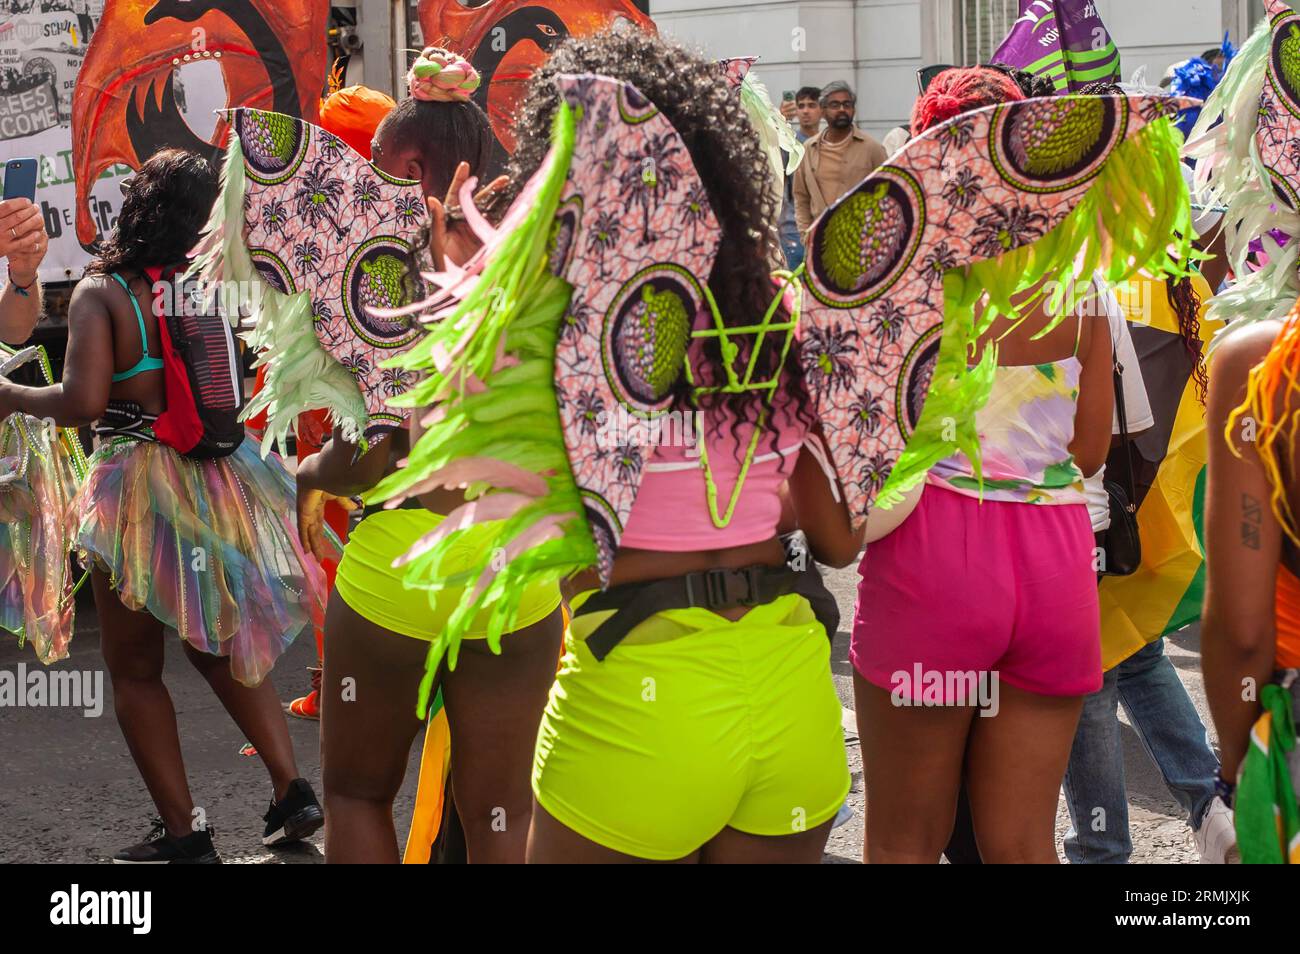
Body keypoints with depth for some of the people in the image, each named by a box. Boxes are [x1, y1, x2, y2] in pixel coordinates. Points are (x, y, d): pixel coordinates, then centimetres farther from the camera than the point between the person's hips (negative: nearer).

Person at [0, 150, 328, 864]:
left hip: (142, 491, -5)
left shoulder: (101, 292, -11)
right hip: (222, 481, 5)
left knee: (134, 670, 12)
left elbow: (82, 403, -21)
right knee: (219, 649, 23)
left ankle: (183, 835, 12)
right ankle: (291, 791, 17)